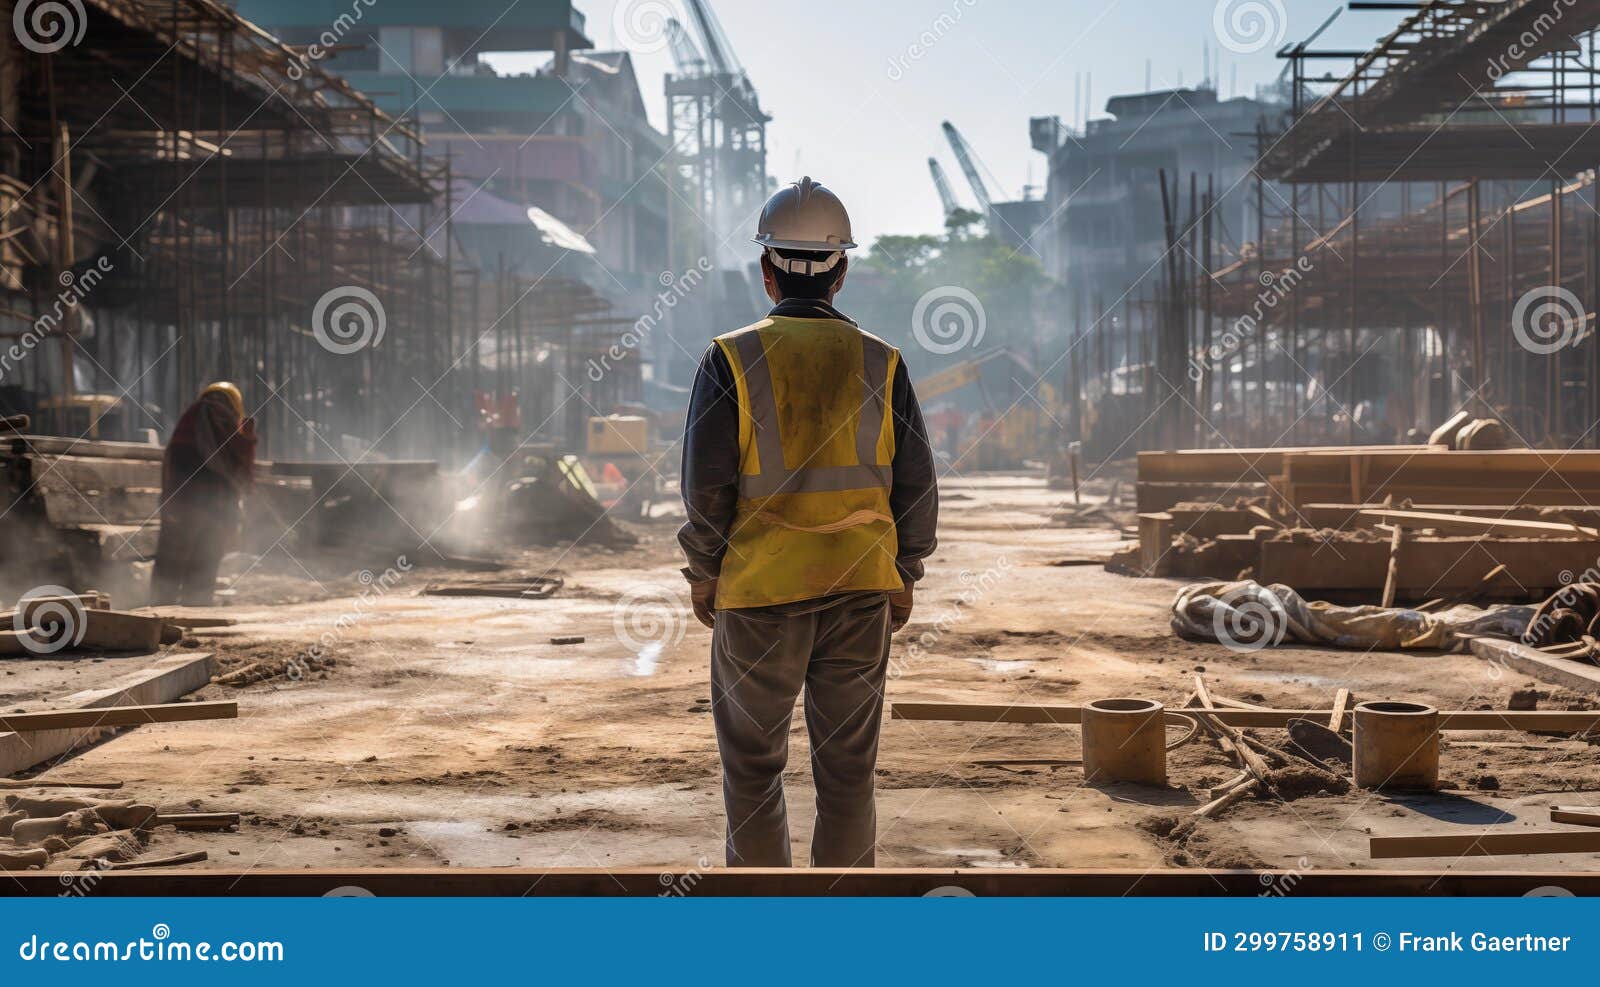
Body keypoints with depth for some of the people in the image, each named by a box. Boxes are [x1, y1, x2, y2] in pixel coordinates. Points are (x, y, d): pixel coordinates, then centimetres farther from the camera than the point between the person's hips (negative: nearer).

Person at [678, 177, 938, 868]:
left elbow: (706, 481, -10)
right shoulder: (880, 363, 0)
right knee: (847, 760, 9)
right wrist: (905, 576, 11)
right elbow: (916, 484, 1)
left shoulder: (733, 359, -7)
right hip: (860, 590, 2)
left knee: (752, 759, 10)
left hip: (759, 590, -2)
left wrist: (703, 572, 2)